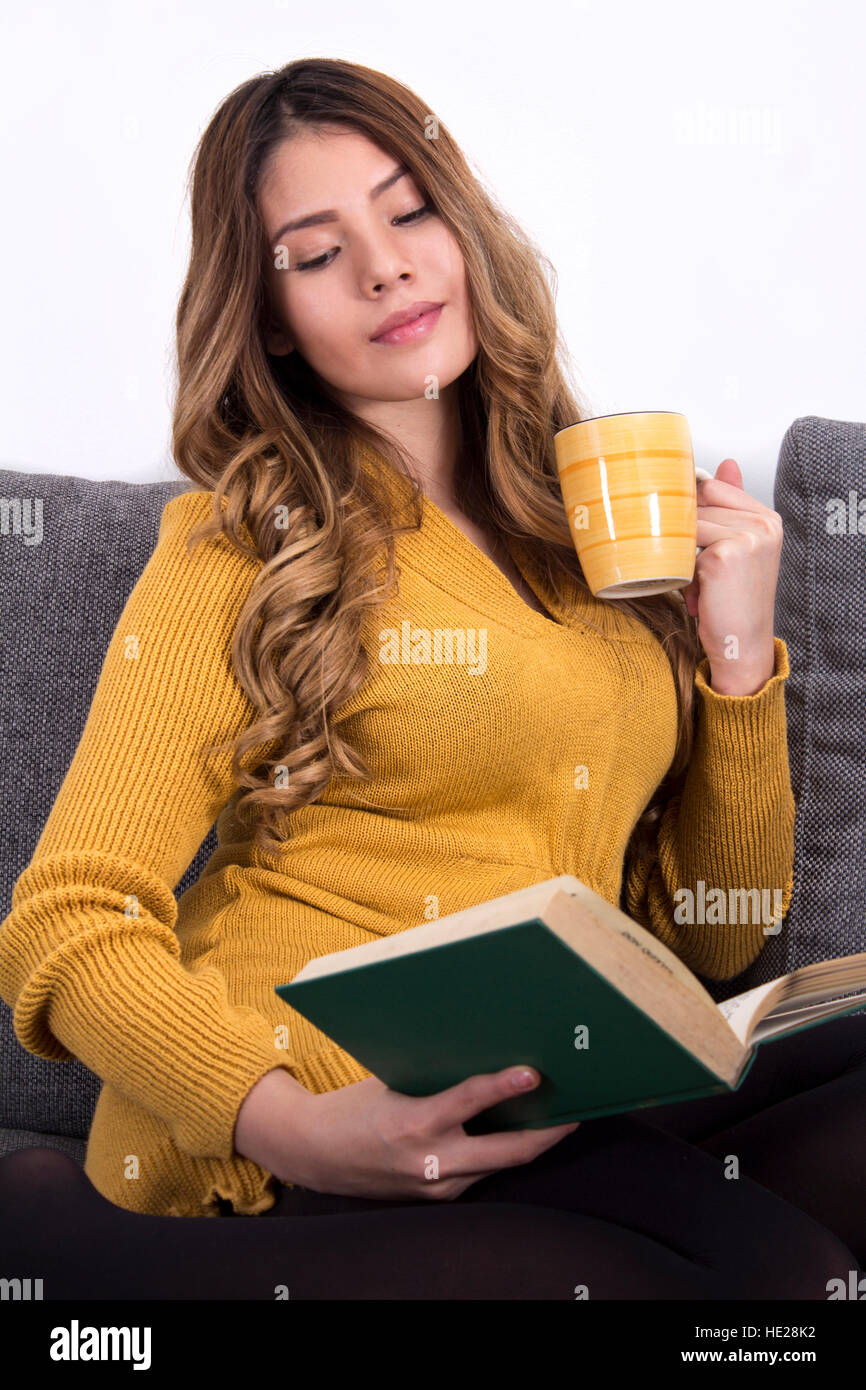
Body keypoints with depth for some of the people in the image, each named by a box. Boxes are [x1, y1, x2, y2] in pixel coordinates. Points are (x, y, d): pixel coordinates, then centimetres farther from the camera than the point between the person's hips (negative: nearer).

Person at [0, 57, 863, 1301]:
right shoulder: (244, 546, 0)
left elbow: (715, 943, 15)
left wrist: (738, 655, 1)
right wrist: (289, 1124, -24)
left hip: (552, 1121, 6)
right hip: (298, 1134, -5)